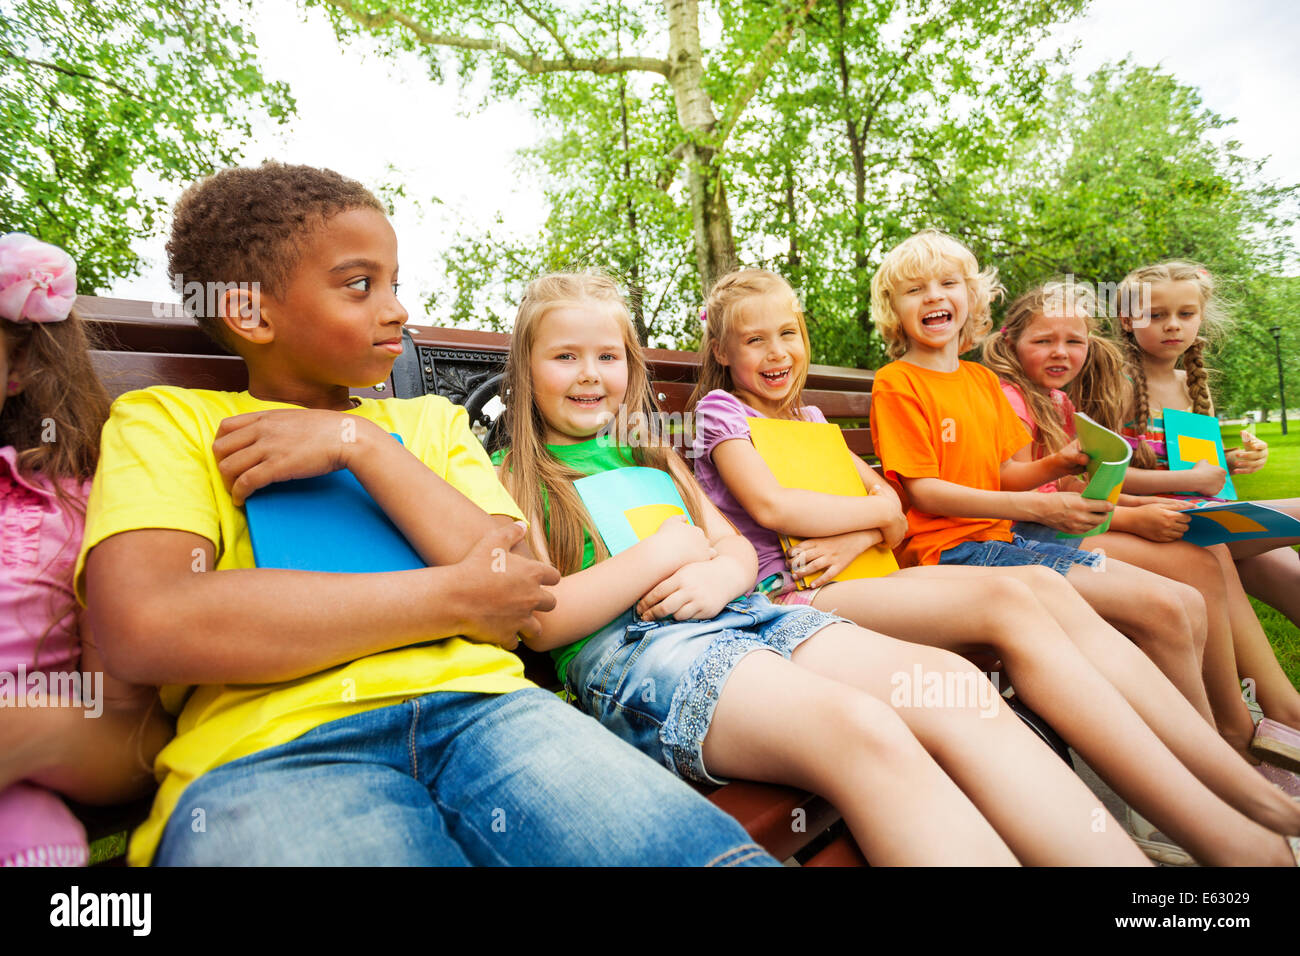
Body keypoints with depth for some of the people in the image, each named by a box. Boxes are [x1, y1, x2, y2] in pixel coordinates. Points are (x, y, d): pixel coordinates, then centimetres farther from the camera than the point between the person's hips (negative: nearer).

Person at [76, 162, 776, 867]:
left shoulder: (430, 420, 20)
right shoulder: (163, 420, 10)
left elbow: (521, 593, 5)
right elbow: (144, 627, -10)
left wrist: (360, 443, -2)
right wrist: (455, 598, -7)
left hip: (475, 705, 1)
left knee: (719, 852, -22)